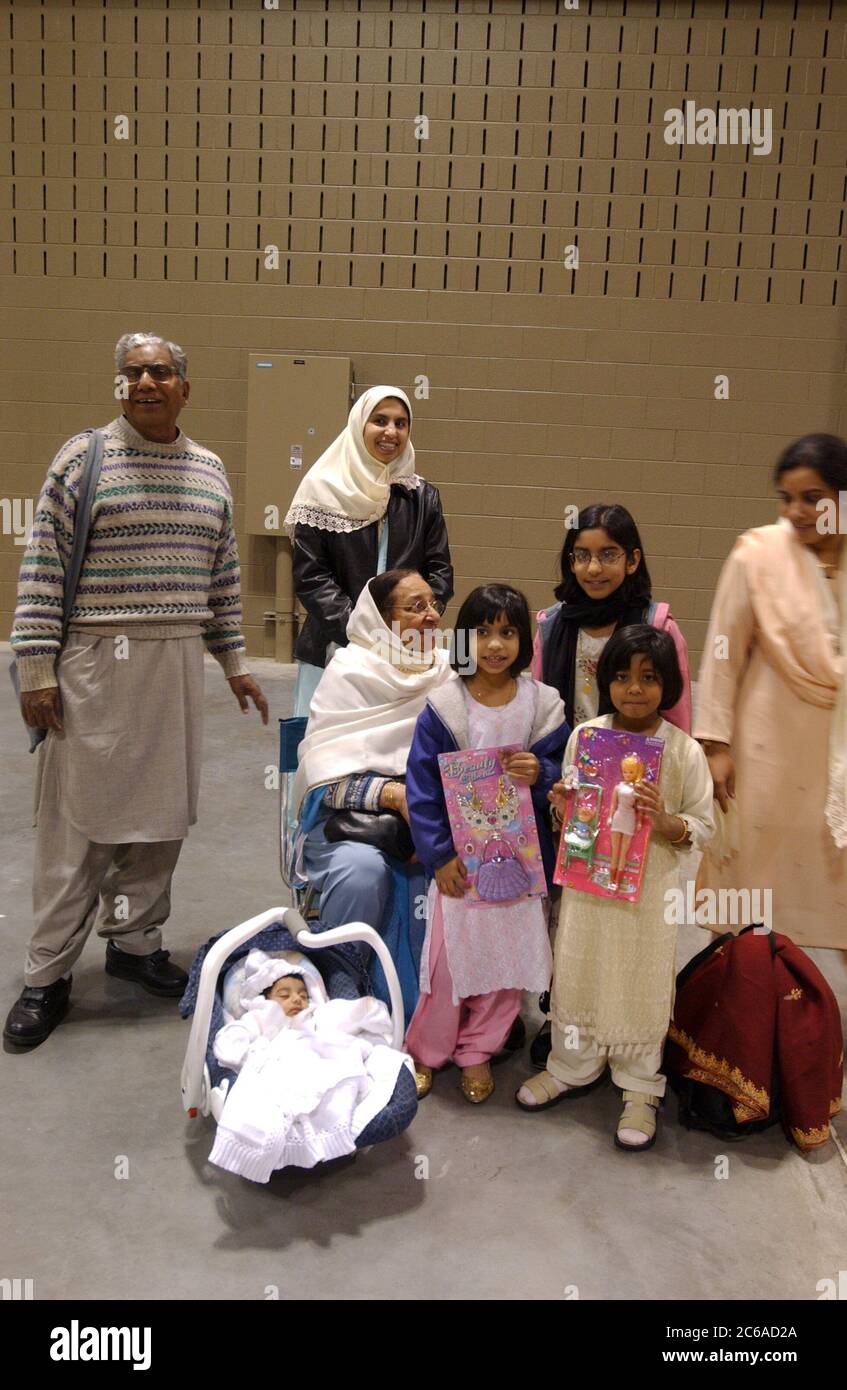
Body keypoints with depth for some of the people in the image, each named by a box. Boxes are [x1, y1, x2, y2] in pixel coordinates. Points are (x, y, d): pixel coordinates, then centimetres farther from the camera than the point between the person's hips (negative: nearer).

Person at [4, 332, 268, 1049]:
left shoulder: (210, 471, 12)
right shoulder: (83, 457, -2)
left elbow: (224, 576, 17)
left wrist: (234, 661, 15)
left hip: (177, 663, 5)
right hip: (94, 663, -4)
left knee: (161, 810, 10)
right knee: (78, 817, 0)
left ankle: (135, 941, 28)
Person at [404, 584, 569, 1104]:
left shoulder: (543, 705, -3)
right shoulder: (442, 708, -7)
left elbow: (566, 774, 4)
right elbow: (422, 787, -6)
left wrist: (542, 775, -18)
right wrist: (439, 855, -10)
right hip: (460, 858, -2)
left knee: (508, 957, 10)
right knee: (447, 955, 4)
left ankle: (477, 1052, 30)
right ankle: (426, 1050, 26)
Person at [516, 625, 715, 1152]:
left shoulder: (685, 751, -10)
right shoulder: (583, 737, -2)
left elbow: (705, 828, -4)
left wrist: (667, 822, -23)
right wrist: (561, 807, -11)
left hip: (649, 886, -2)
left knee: (642, 984, 10)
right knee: (578, 974, 15)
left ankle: (640, 1087, 31)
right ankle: (574, 1068, 38)